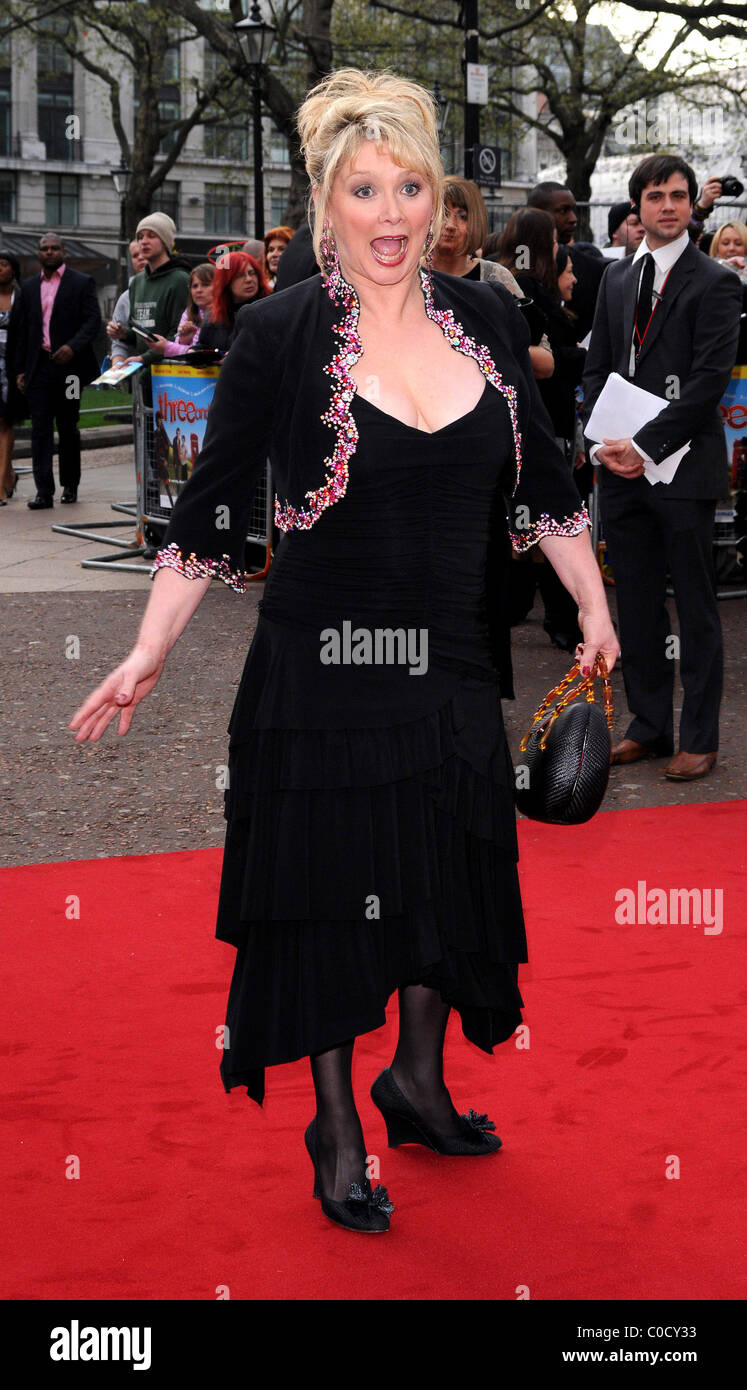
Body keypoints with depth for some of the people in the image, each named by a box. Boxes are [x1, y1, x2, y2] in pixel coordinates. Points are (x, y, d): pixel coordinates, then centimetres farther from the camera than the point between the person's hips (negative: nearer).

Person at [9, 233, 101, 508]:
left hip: (68, 365, -2)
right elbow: (20, 330, 13)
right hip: (38, 367, 2)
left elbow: (93, 320, -6)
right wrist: (19, 369, 7)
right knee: (40, 428, -5)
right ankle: (44, 491, -8)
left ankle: (70, 485, 20)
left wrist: (73, 346, -21)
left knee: (68, 428, 7)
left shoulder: (82, 283, 3)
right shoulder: (29, 287, 14)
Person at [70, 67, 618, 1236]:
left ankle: (419, 1080, 40)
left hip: (450, 668, 4)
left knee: (446, 879, 16)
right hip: (320, 673, -4)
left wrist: (597, 614, 14)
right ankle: (337, 1130, 26)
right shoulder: (281, 333, -10)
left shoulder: (489, 320, 2)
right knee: (327, 897, 7)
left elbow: (543, 485, 12)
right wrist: (148, 655, -10)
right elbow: (212, 509, -7)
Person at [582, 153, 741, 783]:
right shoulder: (617, 277, 13)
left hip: (682, 467, -6)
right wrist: (602, 442, -1)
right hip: (622, 468, 6)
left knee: (696, 606, 3)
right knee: (636, 604, 12)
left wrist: (644, 446, -16)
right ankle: (650, 725, 23)